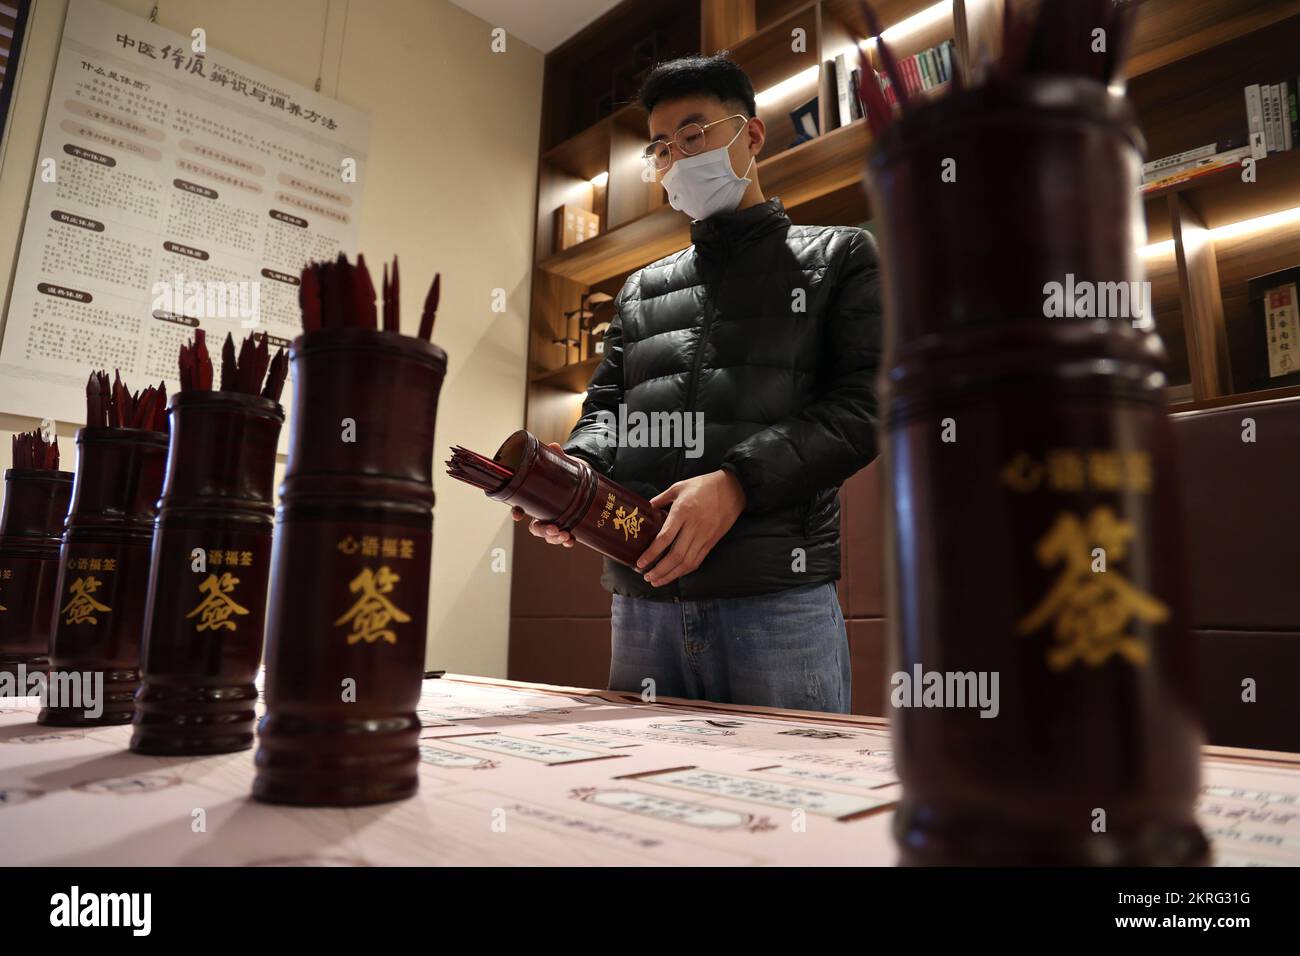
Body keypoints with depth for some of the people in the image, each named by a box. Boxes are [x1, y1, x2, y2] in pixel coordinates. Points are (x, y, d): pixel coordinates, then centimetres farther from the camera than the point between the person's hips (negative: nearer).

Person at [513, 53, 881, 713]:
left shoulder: (839, 257, 10)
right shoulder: (641, 290, 23)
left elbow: (862, 405, -3)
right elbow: (605, 408, 17)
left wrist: (737, 483, -18)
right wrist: (573, 470, -8)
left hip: (779, 601, -4)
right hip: (641, 600, 5)